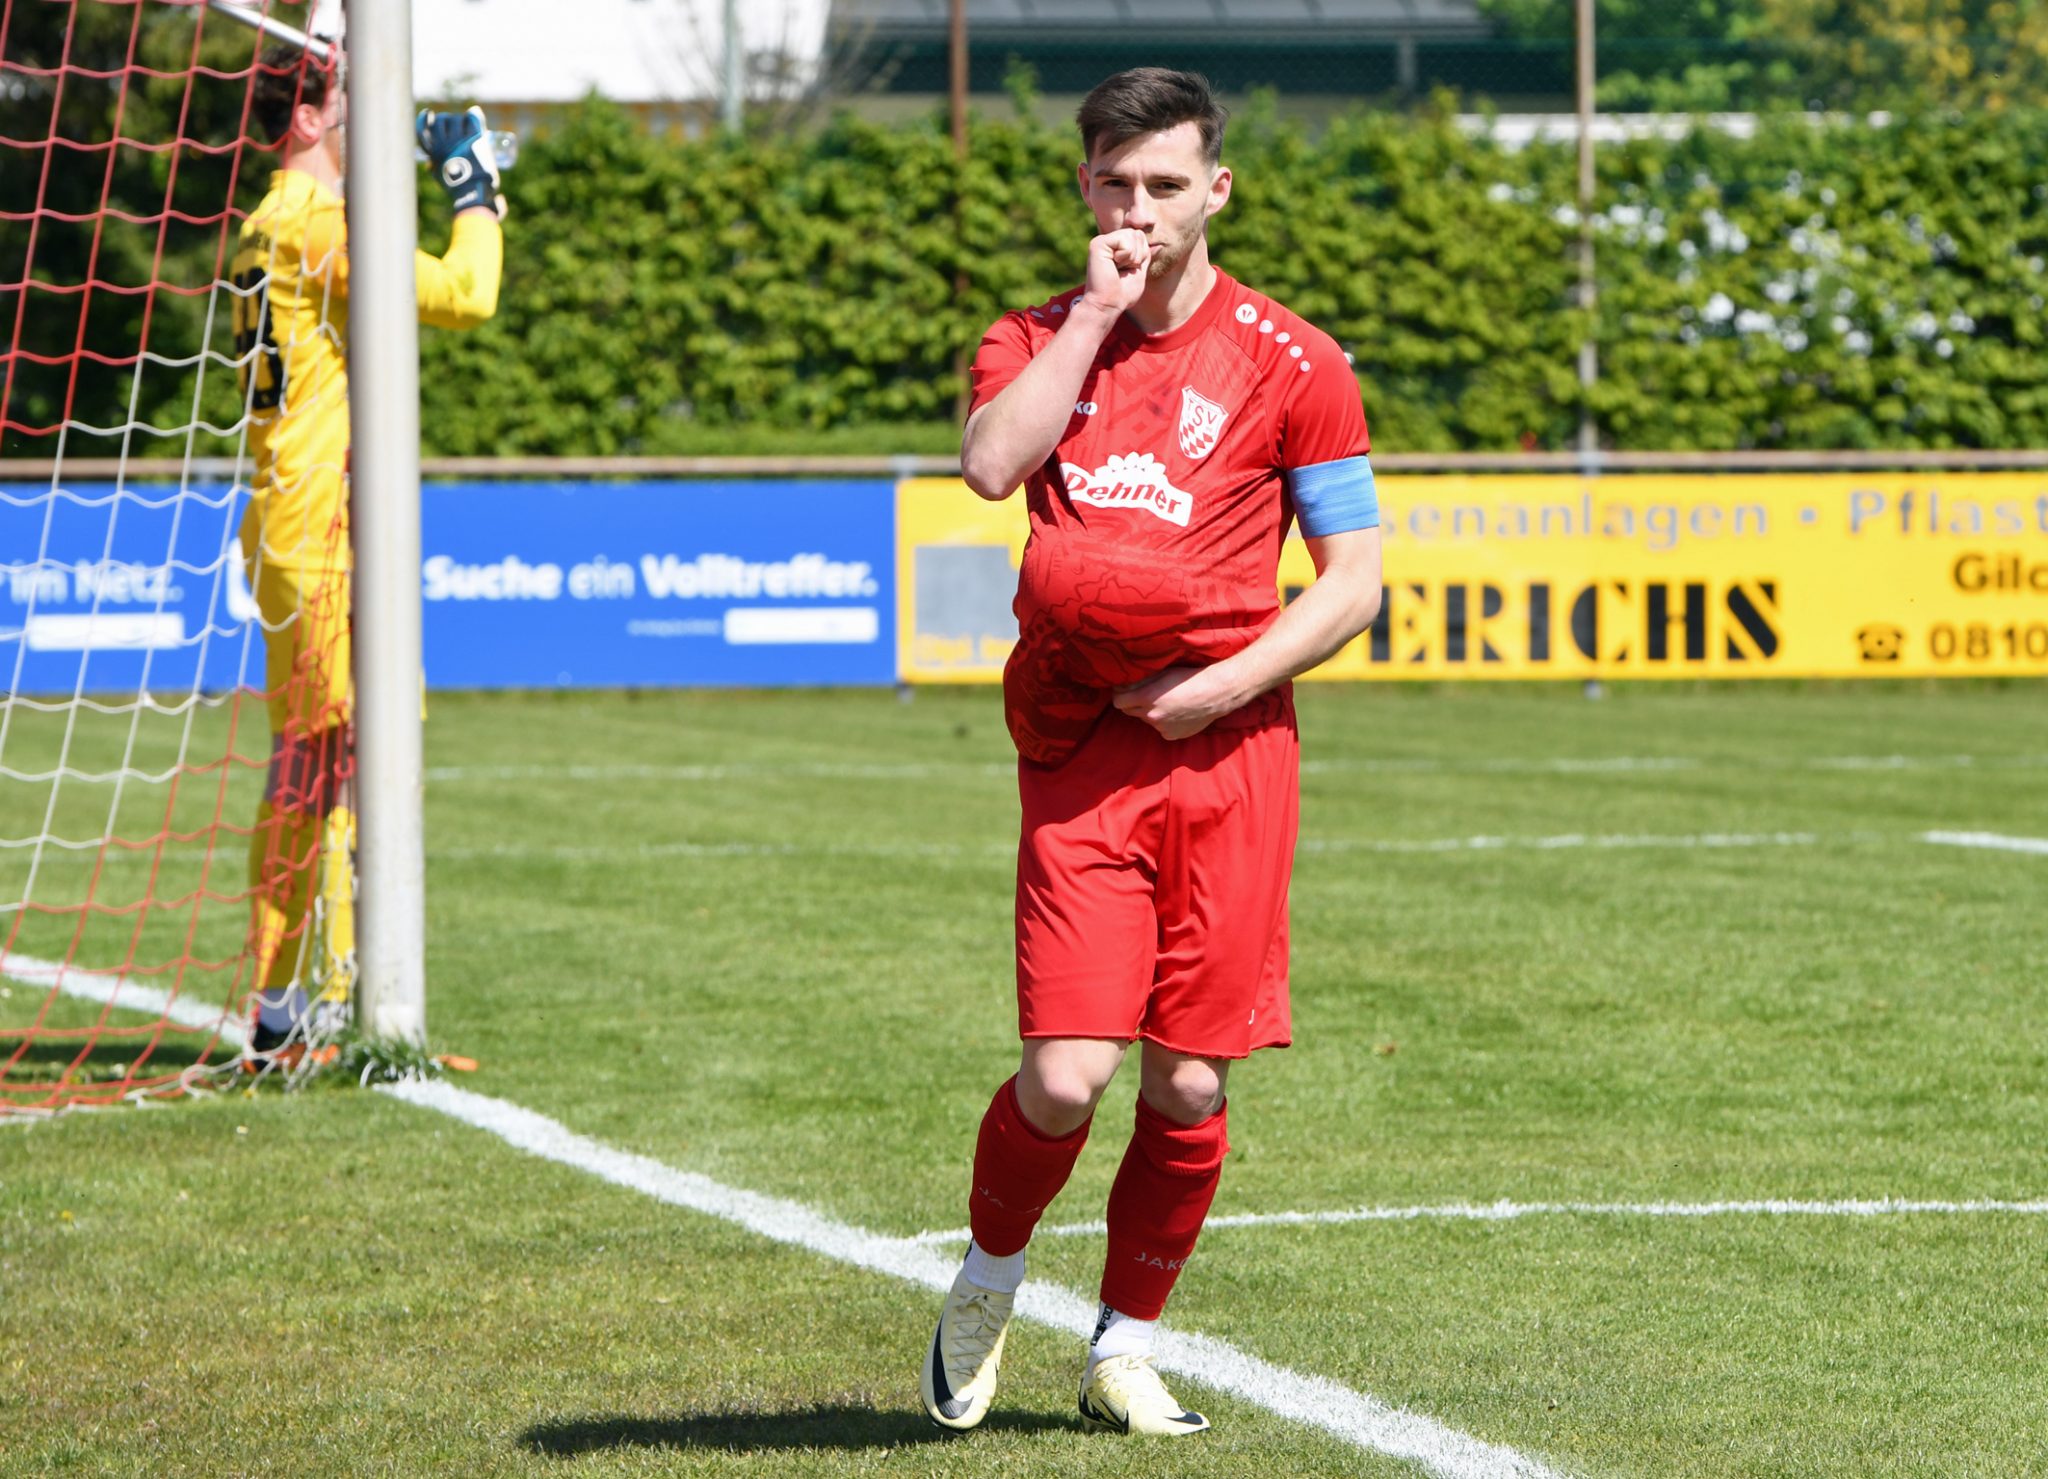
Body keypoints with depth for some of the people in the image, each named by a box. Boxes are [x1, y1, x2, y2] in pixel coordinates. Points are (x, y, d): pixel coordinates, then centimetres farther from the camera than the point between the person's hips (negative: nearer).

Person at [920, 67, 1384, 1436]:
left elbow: (1354, 578, 3)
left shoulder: (1290, 363, 3)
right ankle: (988, 1281, 18)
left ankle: (1126, 1350, 19)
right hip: (1076, 759, 0)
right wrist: (1096, 311, -11)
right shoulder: (1033, 343, 8)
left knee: (1190, 1090, 0)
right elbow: (991, 464, -14)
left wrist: (1224, 684, -10)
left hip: (1229, 756, 0)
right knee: (1064, 1080, -11)